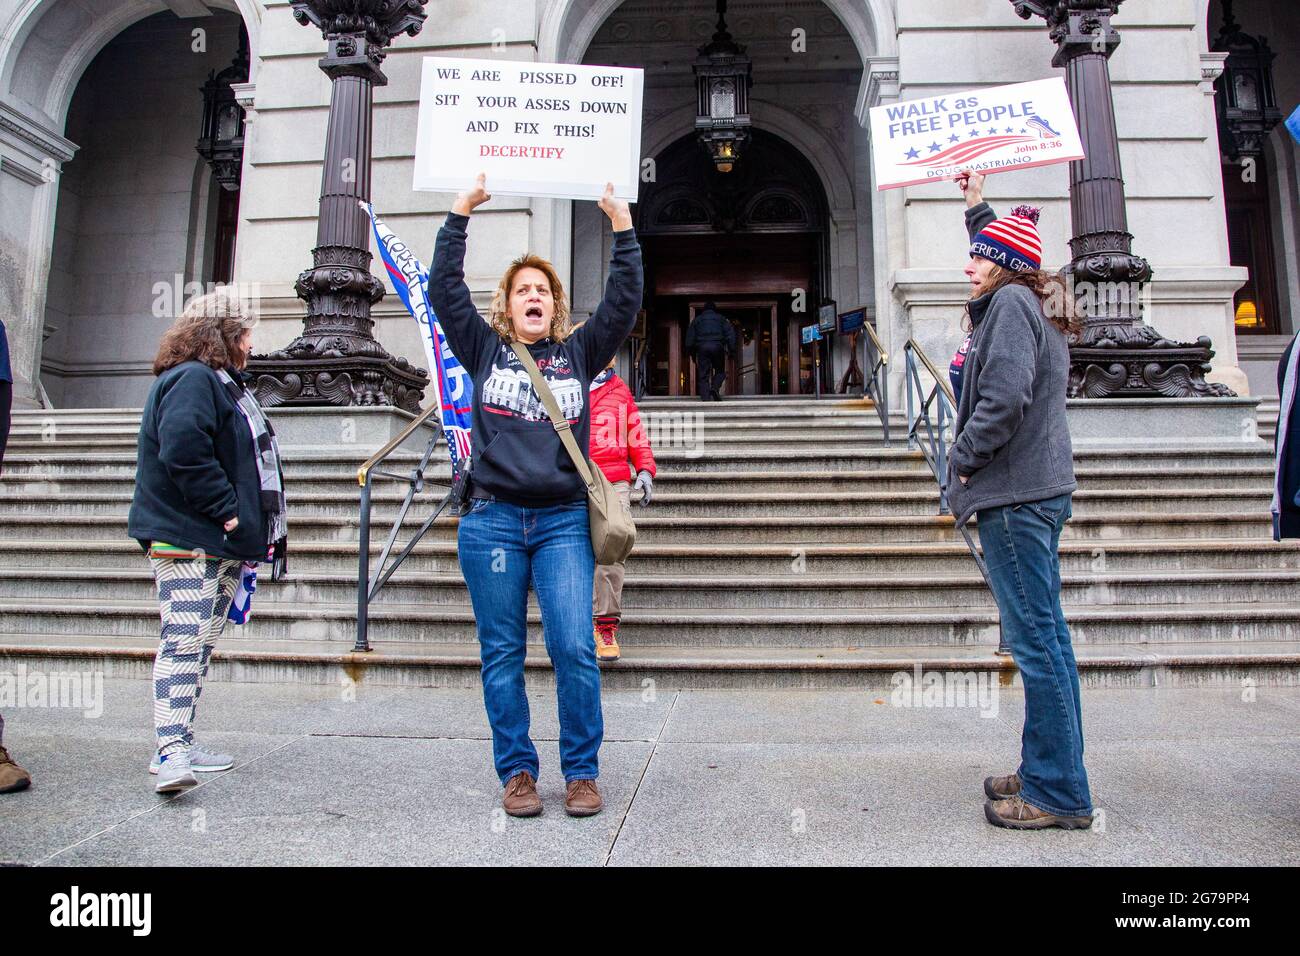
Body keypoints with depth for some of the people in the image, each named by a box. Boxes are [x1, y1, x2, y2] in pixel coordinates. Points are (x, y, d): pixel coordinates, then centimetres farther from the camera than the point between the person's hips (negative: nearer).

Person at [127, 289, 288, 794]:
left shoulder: (221, 383, 22)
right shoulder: (192, 379, -12)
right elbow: (183, 450, -26)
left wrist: (242, 523, 17)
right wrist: (226, 509, -21)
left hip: (221, 543, 11)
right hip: (187, 540, -11)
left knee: (200, 644, 13)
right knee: (184, 640, -13)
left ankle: (180, 743, 21)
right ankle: (171, 752, -11)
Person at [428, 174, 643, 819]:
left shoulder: (578, 353, 14)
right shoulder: (485, 351, 13)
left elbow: (624, 300, 7)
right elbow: (444, 289, 7)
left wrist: (620, 220, 5)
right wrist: (462, 210, 8)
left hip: (563, 522, 0)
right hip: (493, 519, 1)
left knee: (574, 648, -8)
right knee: (502, 654, 5)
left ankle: (582, 773, 7)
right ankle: (516, 773, 17)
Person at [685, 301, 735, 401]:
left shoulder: (697, 319, 19)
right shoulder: (721, 318, 16)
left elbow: (690, 336, 13)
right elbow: (730, 333, 7)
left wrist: (690, 351, 15)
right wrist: (731, 349, 4)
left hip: (702, 348, 1)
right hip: (717, 347, -1)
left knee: (703, 374, 1)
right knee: (720, 371, 11)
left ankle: (705, 398, -8)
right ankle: (715, 387, -15)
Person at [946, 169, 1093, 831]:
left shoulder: (1010, 304, -9)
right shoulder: (1035, 303, 19)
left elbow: (1004, 398, -23)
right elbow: (1000, 246, 43)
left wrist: (962, 460, -11)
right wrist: (978, 209, 48)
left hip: (1013, 494, -10)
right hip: (1041, 487, 10)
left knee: (1035, 640, -6)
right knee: (1045, 636, 12)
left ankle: (1058, 794, 2)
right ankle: (1047, 772, 22)